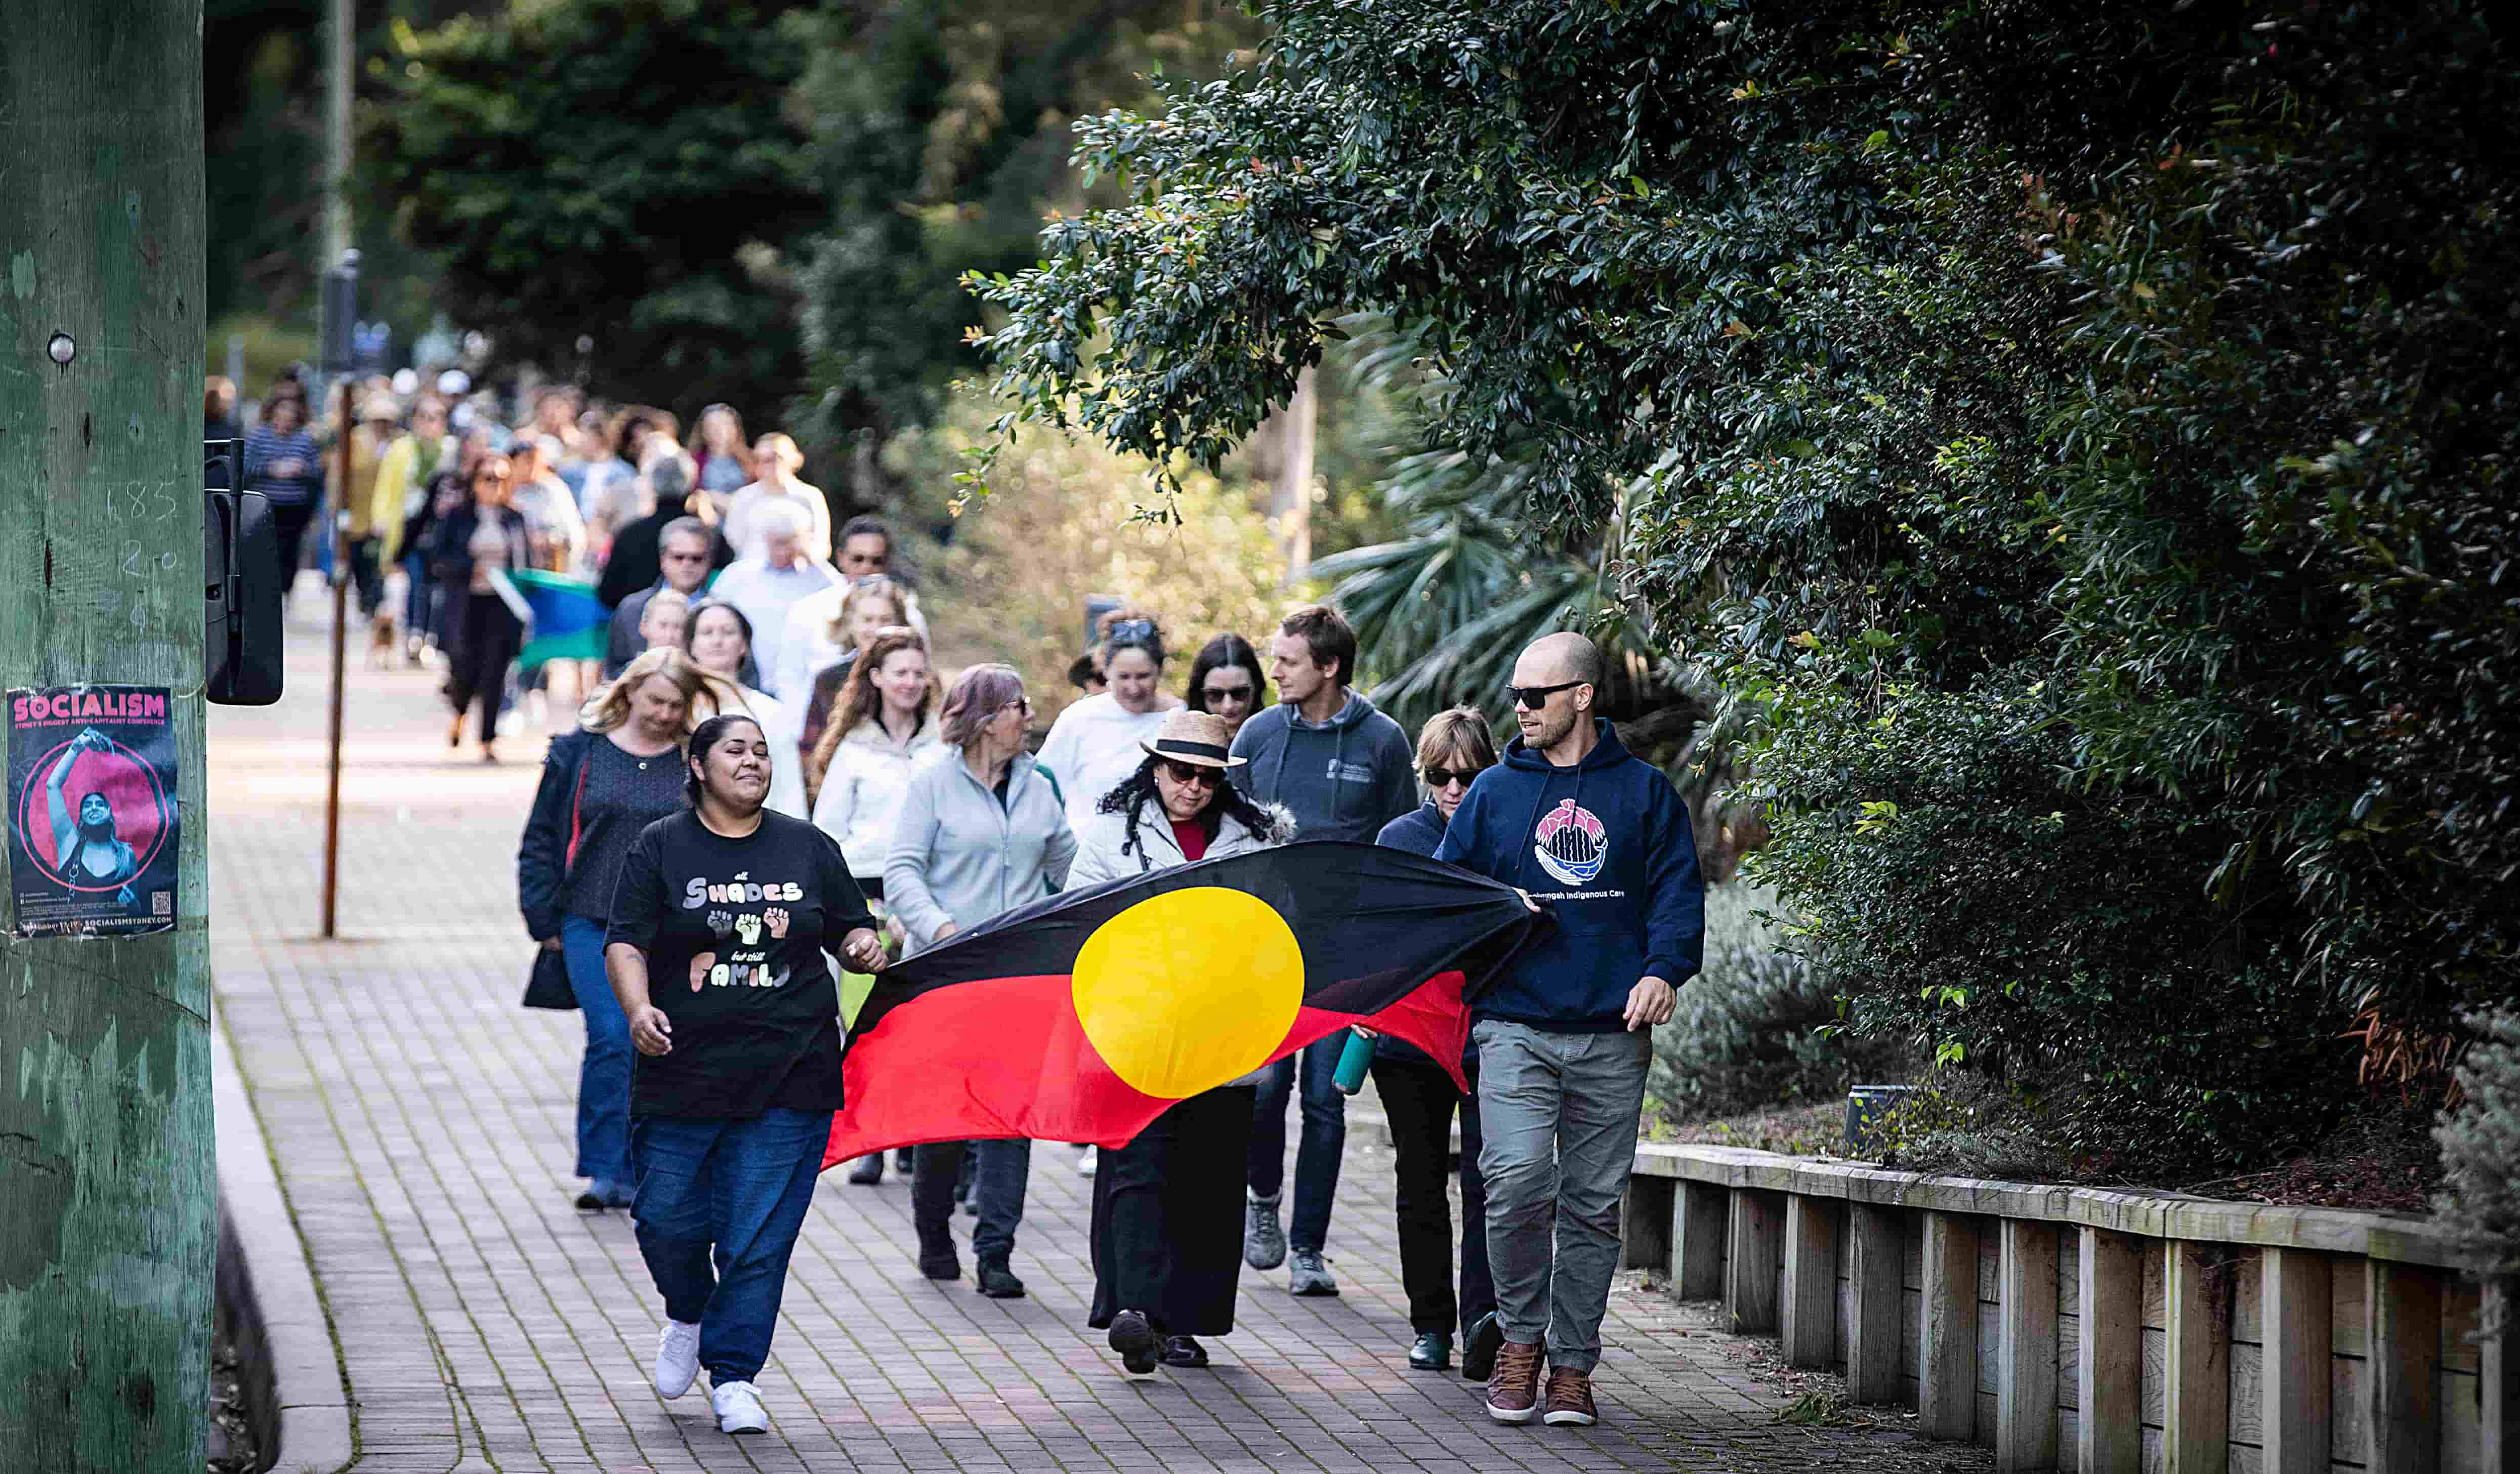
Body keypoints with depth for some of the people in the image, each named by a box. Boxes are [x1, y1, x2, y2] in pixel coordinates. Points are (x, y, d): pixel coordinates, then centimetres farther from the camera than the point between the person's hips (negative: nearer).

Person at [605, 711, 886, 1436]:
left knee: (760, 1236, -3)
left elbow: (849, 929, 19)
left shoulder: (808, 848, 10)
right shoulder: (660, 848, 3)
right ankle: (687, 1318, 31)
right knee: (667, 1220, 0)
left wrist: (863, 944, -5)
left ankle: (734, 1376, 6)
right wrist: (638, 1007, -20)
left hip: (788, 1079, 1)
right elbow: (626, 943, -2)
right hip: (682, 1071, -1)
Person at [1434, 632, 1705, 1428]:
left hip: (1612, 1034, 1)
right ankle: (1520, 1339, 2)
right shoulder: (1493, 794, 10)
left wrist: (1664, 969, -11)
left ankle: (1572, 1364, 14)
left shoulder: (1643, 792, 9)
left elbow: (1678, 890, 7)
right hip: (1515, 1025, -1)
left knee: (1593, 1204, 4)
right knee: (1517, 1182, -17)